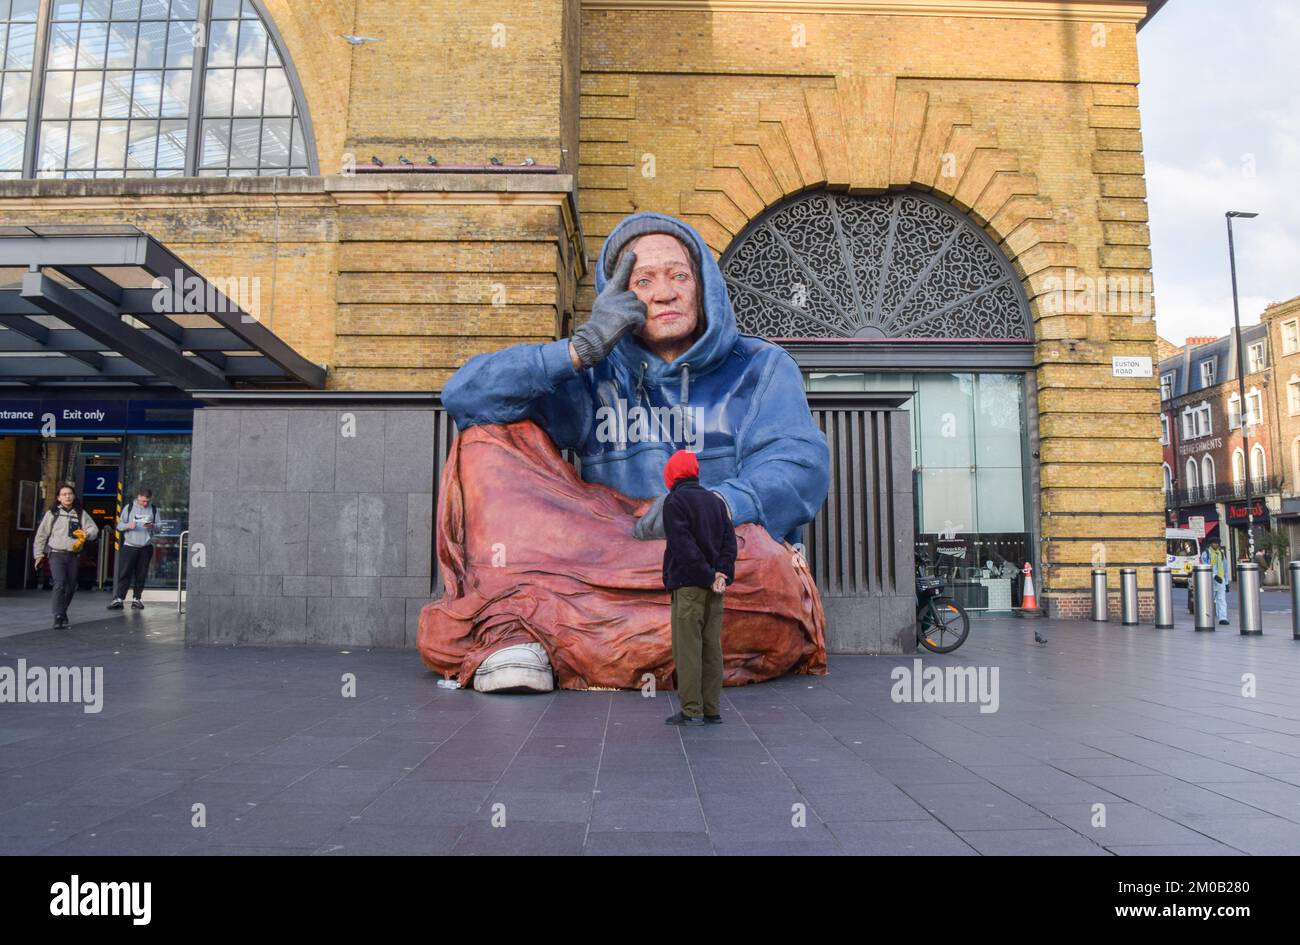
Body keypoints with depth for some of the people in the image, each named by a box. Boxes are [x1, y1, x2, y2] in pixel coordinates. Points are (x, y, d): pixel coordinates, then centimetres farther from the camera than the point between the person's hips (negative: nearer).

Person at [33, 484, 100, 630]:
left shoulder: (81, 513, 8)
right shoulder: (53, 513, 5)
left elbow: (94, 528, 4)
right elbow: (41, 534, 8)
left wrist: (87, 534, -19)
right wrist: (39, 554, 5)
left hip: (74, 555, 3)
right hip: (56, 554, -3)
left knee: (71, 586, 8)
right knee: (60, 583, -16)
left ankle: (62, 612, 26)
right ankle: (59, 616, -15)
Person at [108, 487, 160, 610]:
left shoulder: (154, 509, 8)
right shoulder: (129, 508, 6)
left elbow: (159, 527, 6)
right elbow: (119, 526, 6)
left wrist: (152, 526, -16)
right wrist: (128, 526, -15)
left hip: (146, 547, 1)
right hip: (129, 546, -1)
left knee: (141, 574, 5)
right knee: (124, 573, -5)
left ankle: (137, 599, 12)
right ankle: (119, 599, -6)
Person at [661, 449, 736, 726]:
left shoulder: (674, 501, -5)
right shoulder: (715, 500, 15)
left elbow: (683, 545, -15)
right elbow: (729, 539, 7)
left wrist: (708, 576, -14)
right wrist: (722, 573, -3)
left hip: (688, 584, -6)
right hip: (714, 586, 6)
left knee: (687, 647, -2)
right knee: (711, 647, 9)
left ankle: (691, 710, -1)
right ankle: (712, 710, 12)